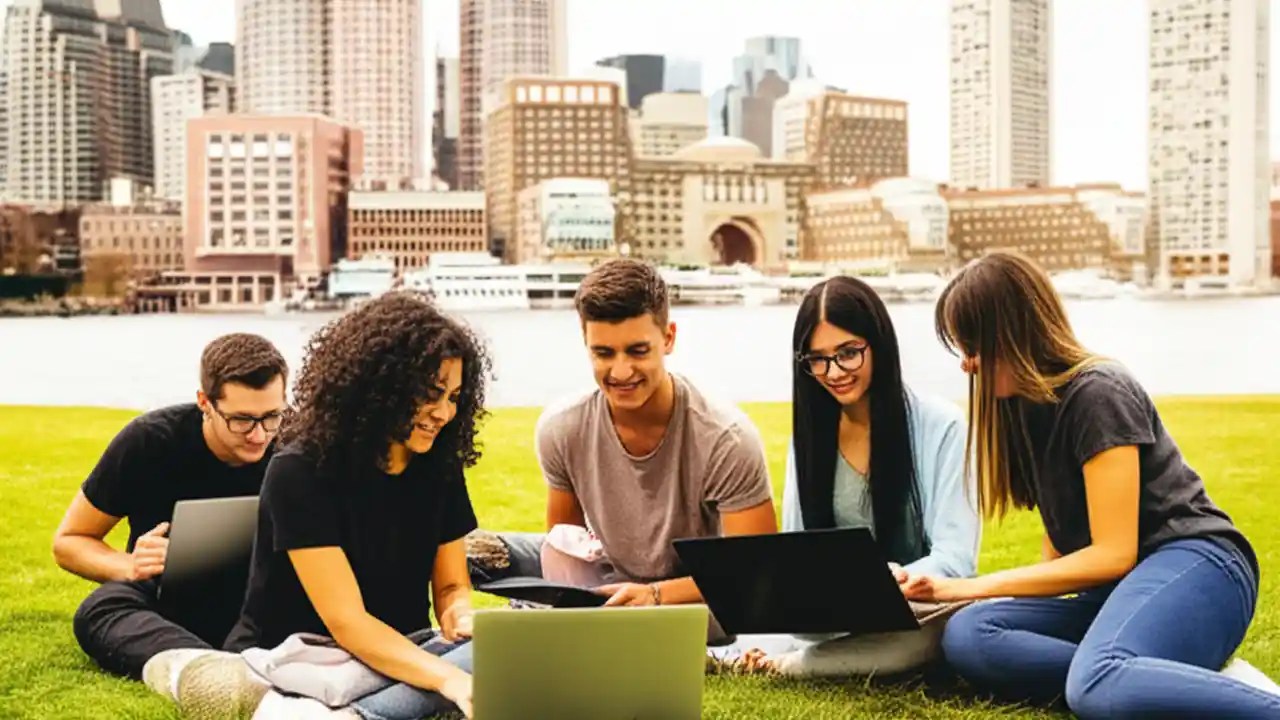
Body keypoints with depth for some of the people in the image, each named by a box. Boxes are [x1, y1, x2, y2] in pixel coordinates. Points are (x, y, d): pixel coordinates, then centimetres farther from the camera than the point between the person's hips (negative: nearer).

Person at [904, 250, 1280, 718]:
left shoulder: (1096, 394, -12)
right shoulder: (1024, 407, 14)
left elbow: (1113, 555, -15)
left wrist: (972, 587, -12)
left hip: (1193, 562, -9)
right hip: (1119, 585, 9)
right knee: (965, 636, -21)